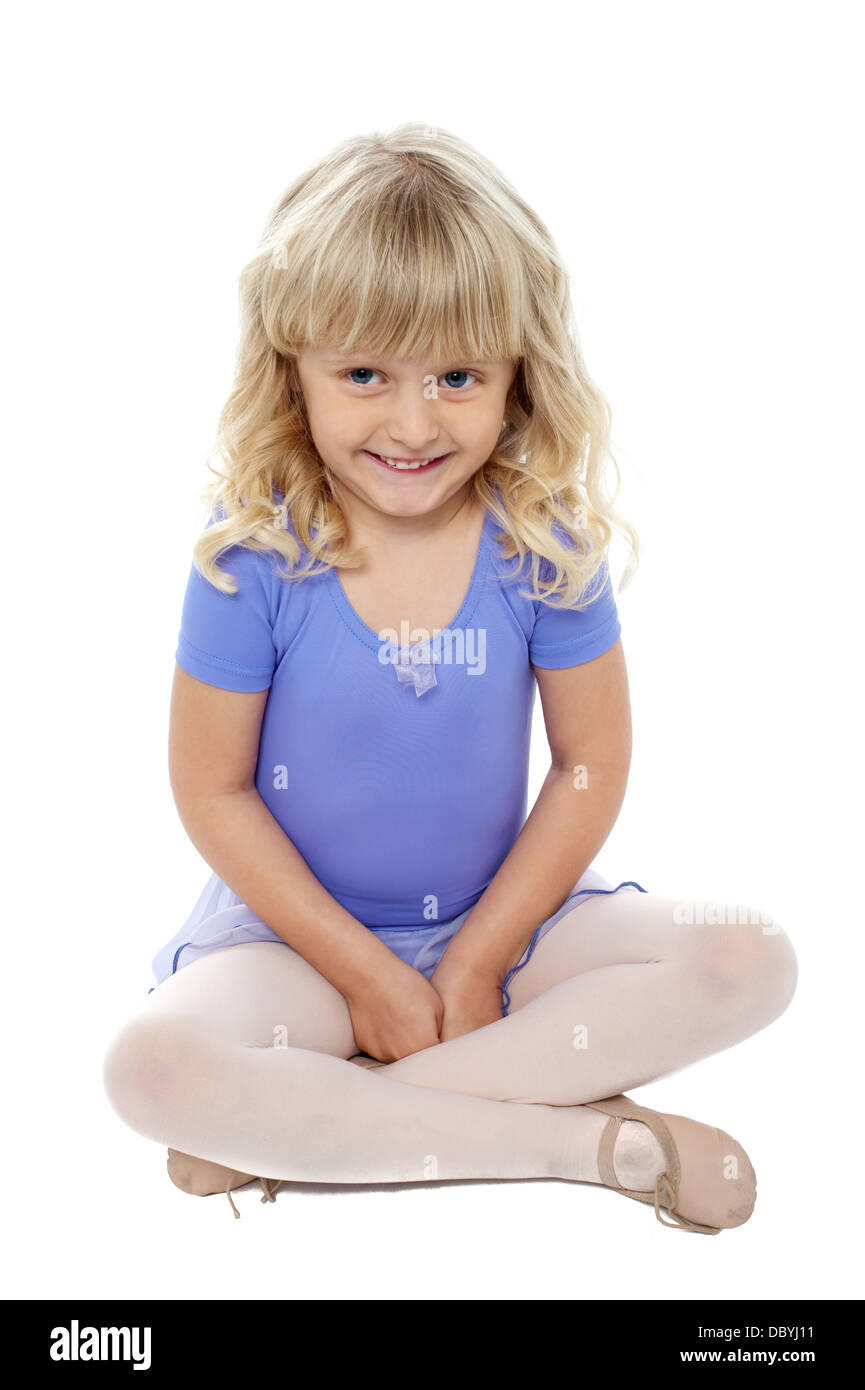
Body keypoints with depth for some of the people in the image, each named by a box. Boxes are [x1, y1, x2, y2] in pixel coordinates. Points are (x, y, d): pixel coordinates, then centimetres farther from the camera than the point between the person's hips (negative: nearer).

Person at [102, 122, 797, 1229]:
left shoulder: (545, 539, -12)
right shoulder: (252, 556, -16)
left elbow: (591, 766, -6)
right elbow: (213, 790, -10)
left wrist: (477, 964, -10)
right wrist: (364, 972, -13)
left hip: (504, 916, 2)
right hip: (304, 925, -1)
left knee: (751, 963, -18)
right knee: (151, 1065, -29)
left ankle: (307, 1128, -20)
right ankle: (589, 1136, -21)